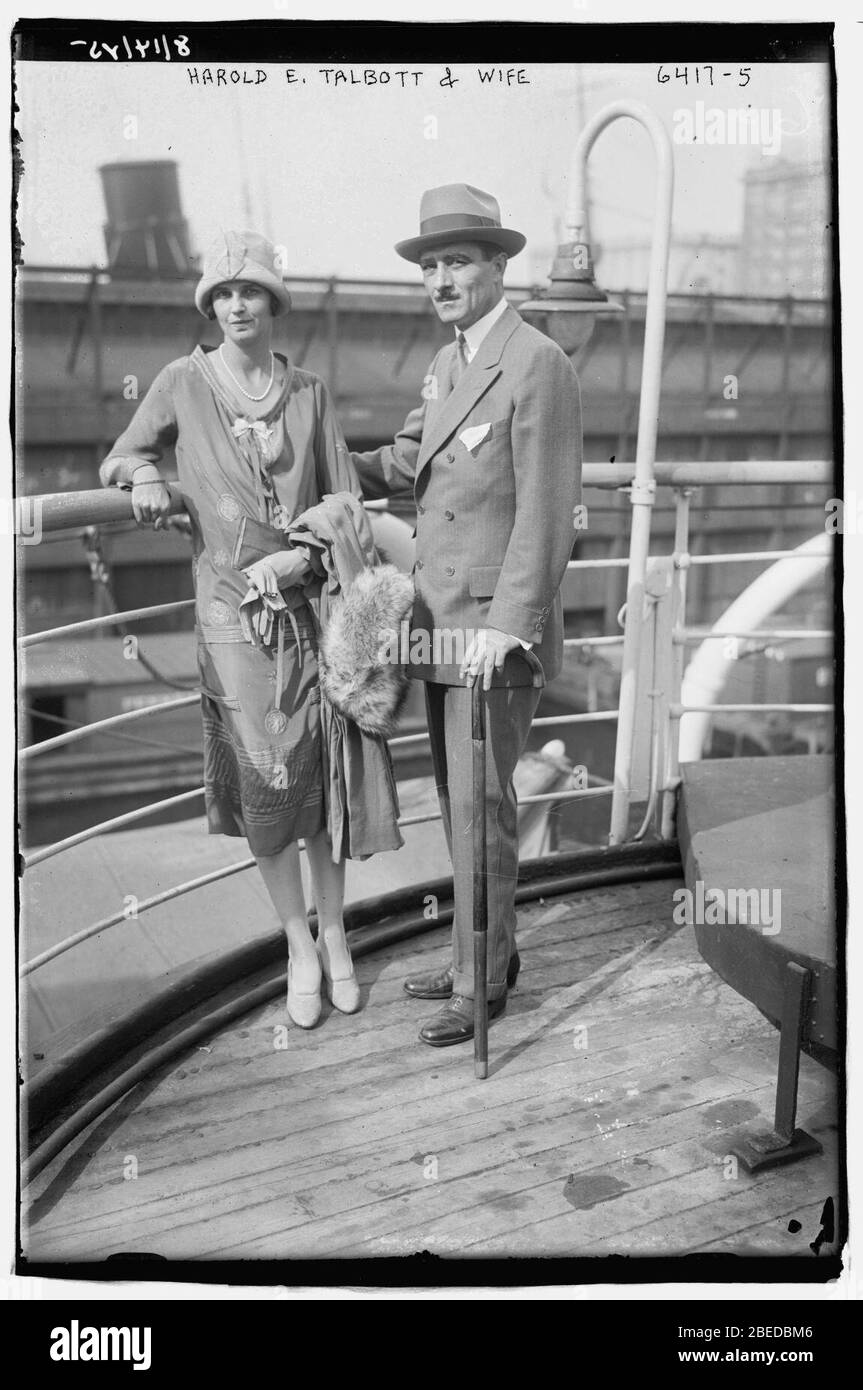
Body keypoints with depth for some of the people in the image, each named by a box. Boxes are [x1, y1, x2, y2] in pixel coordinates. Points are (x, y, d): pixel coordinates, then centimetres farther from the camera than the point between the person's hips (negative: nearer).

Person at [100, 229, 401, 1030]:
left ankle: (335, 938, 21)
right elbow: (116, 460, 12)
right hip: (232, 613, -1)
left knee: (322, 776, 3)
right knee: (262, 784, 0)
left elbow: (347, 500, 6)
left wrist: (305, 552, -10)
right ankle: (299, 948, 18)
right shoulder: (183, 383, 2)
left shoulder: (308, 392, 6)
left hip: (310, 604, 1)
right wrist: (143, 476, -10)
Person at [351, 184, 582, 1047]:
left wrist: (504, 628, -23)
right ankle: (486, 952, 29)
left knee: (480, 805, -1)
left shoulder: (538, 366, -14)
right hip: (442, 621, 9)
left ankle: (480, 982, 13)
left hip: (496, 626, -9)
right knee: (457, 798, 15)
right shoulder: (448, 363, 14)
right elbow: (404, 466, 19)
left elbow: (546, 513, -19)